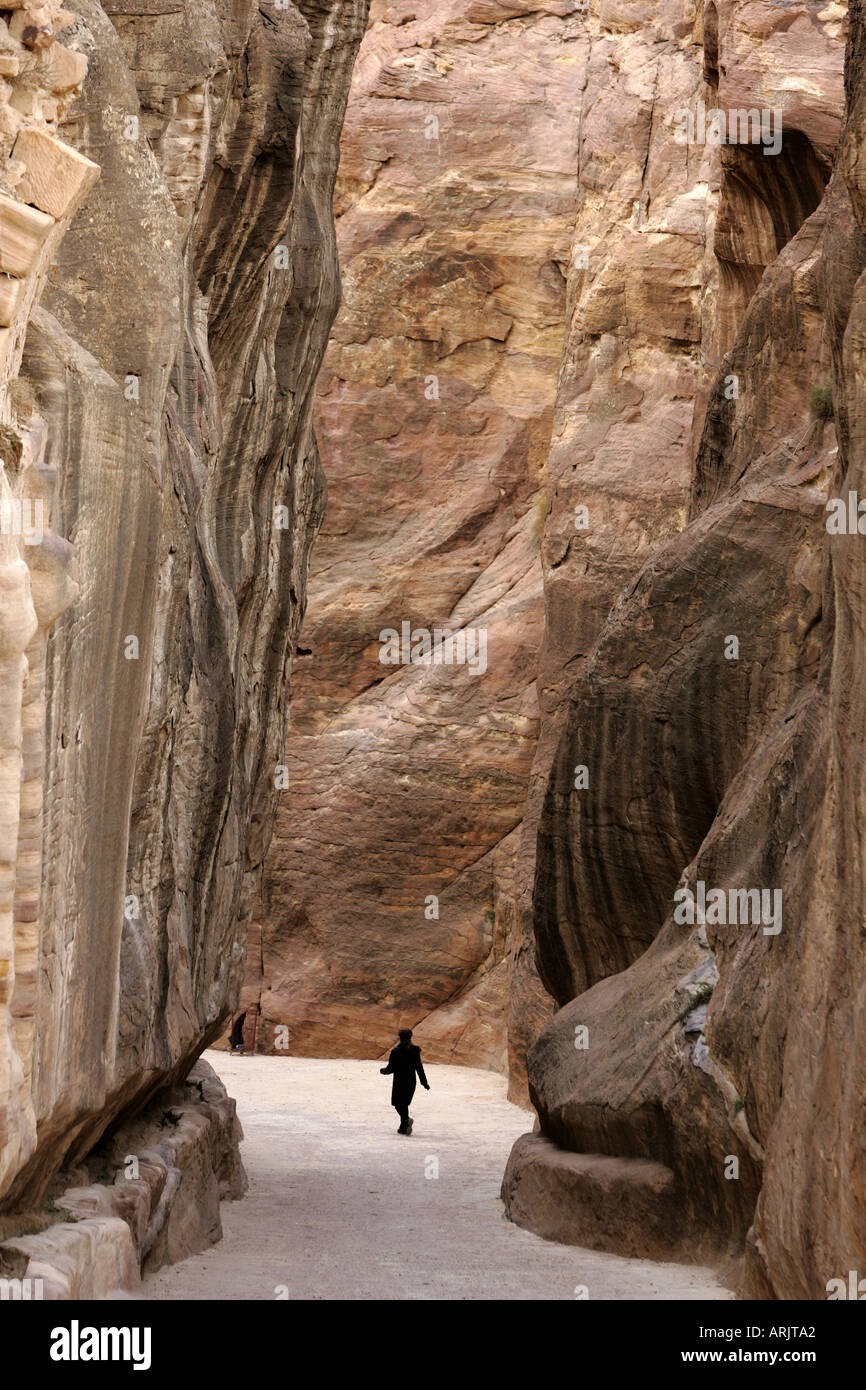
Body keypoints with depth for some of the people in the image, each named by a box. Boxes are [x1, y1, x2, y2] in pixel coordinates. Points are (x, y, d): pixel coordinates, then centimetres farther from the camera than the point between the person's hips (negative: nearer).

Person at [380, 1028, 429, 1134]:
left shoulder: (395, 1051, -12)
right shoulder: (415, 1051, 0)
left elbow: (390, 1069, -10)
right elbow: (419, 1068, 2)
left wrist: (382, 1071, 12)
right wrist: (424, 1083, 9)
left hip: (399, 1082, -5)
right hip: (411, 1081, 5)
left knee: (398, 1104, 3)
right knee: (404, 1104, 17)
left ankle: (406, 1120, -24)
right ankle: (403, 1127, 19)